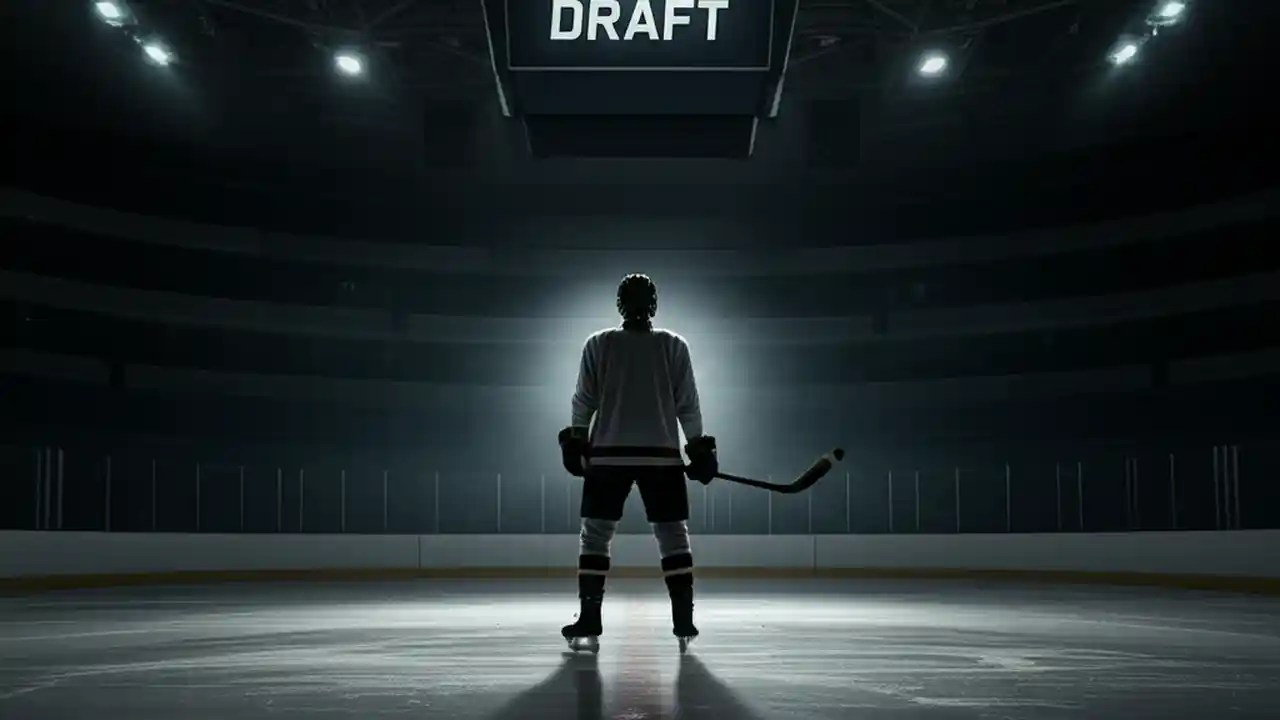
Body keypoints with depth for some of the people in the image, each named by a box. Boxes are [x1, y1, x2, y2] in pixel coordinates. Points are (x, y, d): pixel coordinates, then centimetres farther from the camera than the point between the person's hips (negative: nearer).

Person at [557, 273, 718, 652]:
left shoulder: (598, 344, 1)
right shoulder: (674, 346, 1)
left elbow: (583, 401, 1)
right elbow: (688, 404, 1)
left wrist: (576, 440, 12)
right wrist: (699, 446, 10)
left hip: (608, 453, 0)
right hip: (662, 454, 0)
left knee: (595, 534, 7)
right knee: (672, 534, 8)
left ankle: (589, 622, 2)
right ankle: (684, 622, 5)